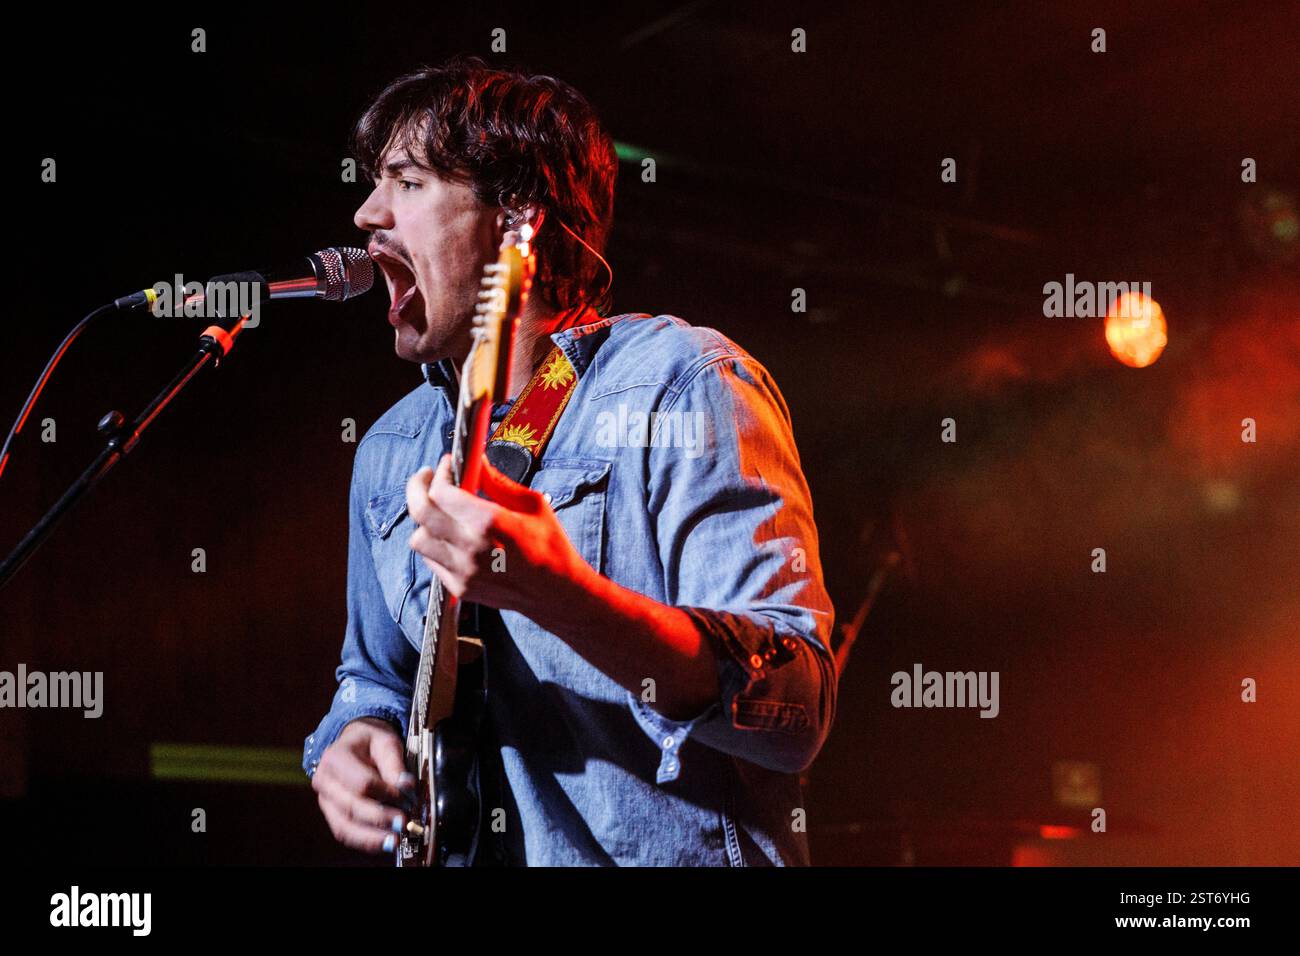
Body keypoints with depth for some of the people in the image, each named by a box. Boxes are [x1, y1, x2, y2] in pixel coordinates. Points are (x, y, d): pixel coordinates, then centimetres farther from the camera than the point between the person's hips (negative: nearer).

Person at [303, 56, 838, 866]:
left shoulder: (682, 384, -7)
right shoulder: (391, 451, 14)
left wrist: (559, 593, -30)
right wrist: (356, 739, 3)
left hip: (667, 851, -6)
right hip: (456, 845, 6)